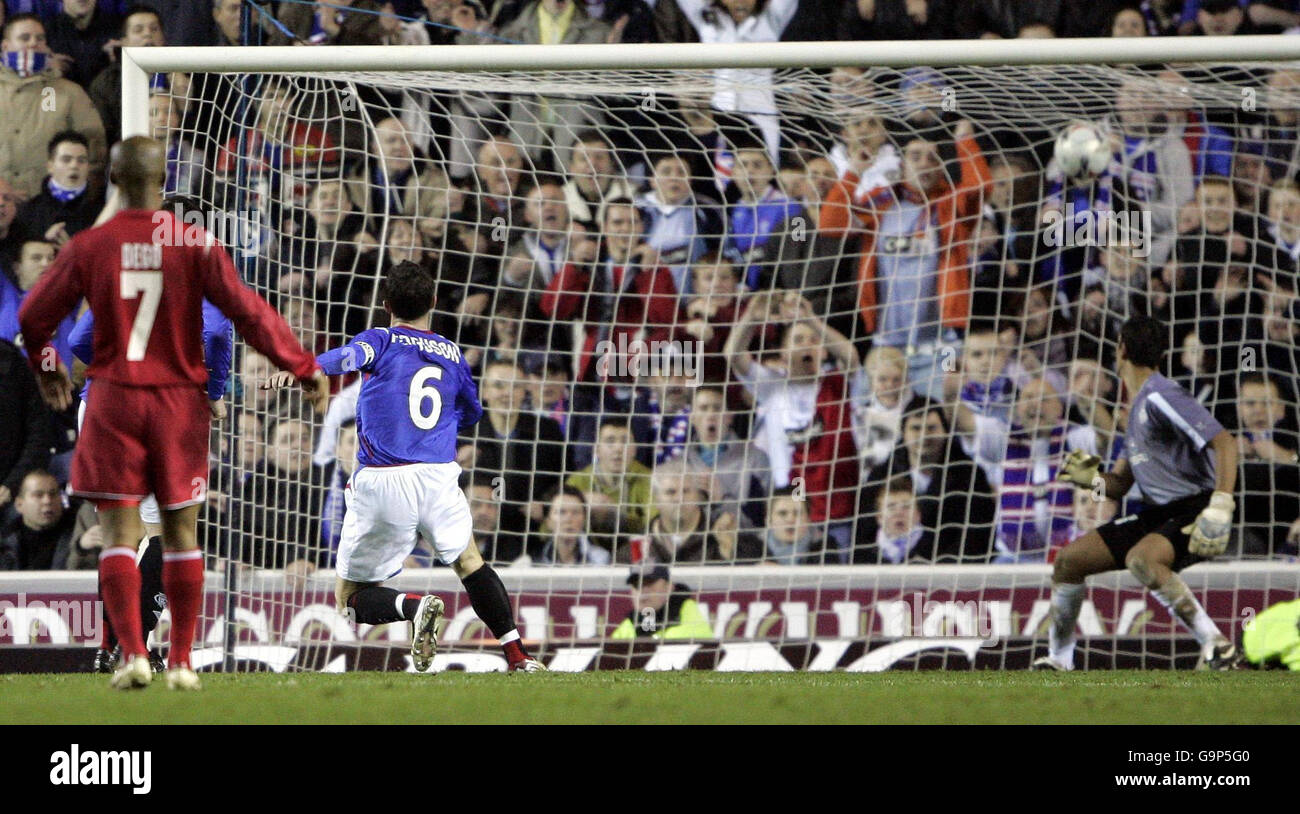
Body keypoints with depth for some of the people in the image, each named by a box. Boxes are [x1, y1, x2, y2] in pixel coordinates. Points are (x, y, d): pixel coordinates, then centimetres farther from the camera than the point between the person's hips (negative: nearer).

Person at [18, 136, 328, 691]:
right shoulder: (194, 244, -6)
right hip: (179, 397, 0)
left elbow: (33, 317, 4)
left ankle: (132, 653, -11)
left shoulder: (87, 248, -2)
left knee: (119, 532, 1)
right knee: (180, 531, 9)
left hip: (114, 399, 0)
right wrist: (303, 368, 0)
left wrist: (46, 369, 24)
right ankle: (181, 660, 9)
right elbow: (247, 311, -8)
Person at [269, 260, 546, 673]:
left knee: (350, 597, 8)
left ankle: (414, 606, -20)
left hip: (380, 484, -3)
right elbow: (472, 413, 32)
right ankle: (518, 656, 21)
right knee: (468, 561, 29)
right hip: (438, 477, 3)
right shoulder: (452, 354, 15)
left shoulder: (382, 341, 2)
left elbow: (349, 356, -22)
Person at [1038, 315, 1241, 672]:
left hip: (1194, 509, -10)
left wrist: (1220, 507, -34)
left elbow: (1224, 442, -24)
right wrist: (1093, 479, -1)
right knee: (1069, 559, 6)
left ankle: (1217, 646, -32)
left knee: (1141, 558, -38)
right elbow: (1121, 483, 22)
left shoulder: (1160, 398, -14)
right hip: (1158, 514, 10)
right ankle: (1058, 660, 21)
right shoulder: (1137, 406, 17)